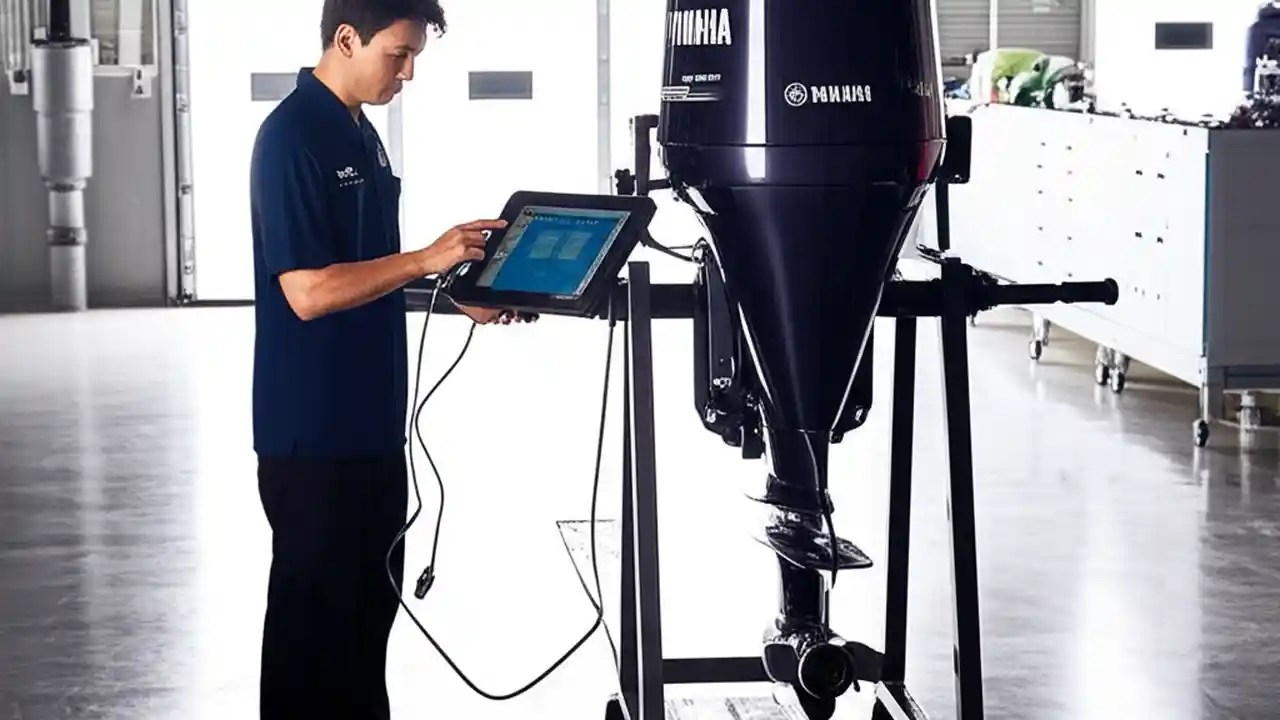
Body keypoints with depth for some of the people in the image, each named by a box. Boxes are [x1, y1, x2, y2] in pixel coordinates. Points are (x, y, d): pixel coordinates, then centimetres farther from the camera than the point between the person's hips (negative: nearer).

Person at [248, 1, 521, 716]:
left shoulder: (361, 133, 12)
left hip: (371, 420, 9)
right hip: (313, 431, -9)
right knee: (314, 609, 1)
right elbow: (308, 291, -22)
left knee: (371, 598, 16)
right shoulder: (292, 137, -16)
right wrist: (428, 260, -22)